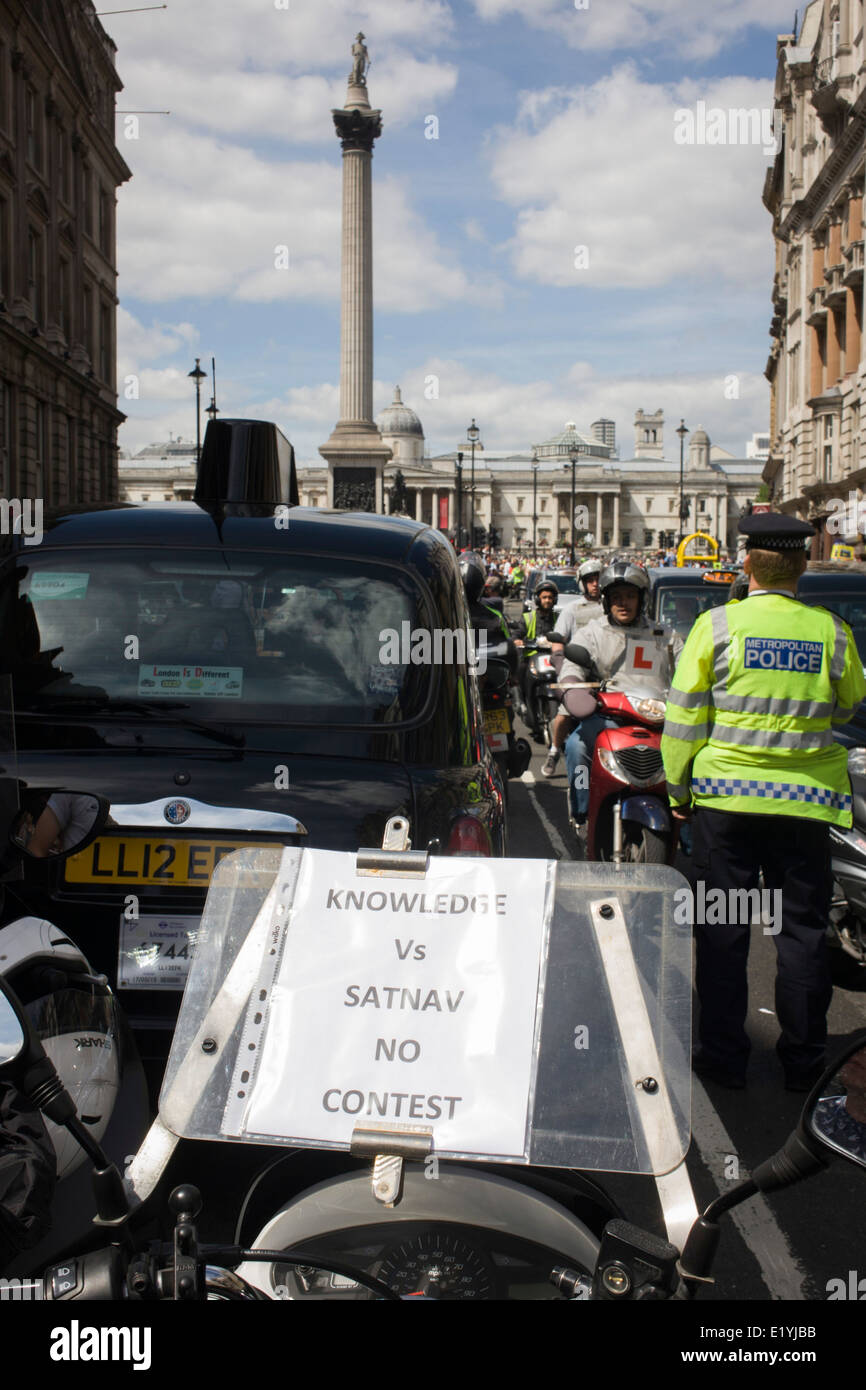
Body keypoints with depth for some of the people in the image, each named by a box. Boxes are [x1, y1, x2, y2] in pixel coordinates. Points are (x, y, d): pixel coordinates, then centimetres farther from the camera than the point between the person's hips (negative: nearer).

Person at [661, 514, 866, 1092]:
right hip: (806, 803, 1)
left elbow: (684, 717, -3)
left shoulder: (717, 624, -6)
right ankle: (803, 1061, 19)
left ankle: (724, 1055, 14)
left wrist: (678, 786, 7)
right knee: (803, 929, 11)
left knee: (724, 926, 8)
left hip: (726, 793, -1)